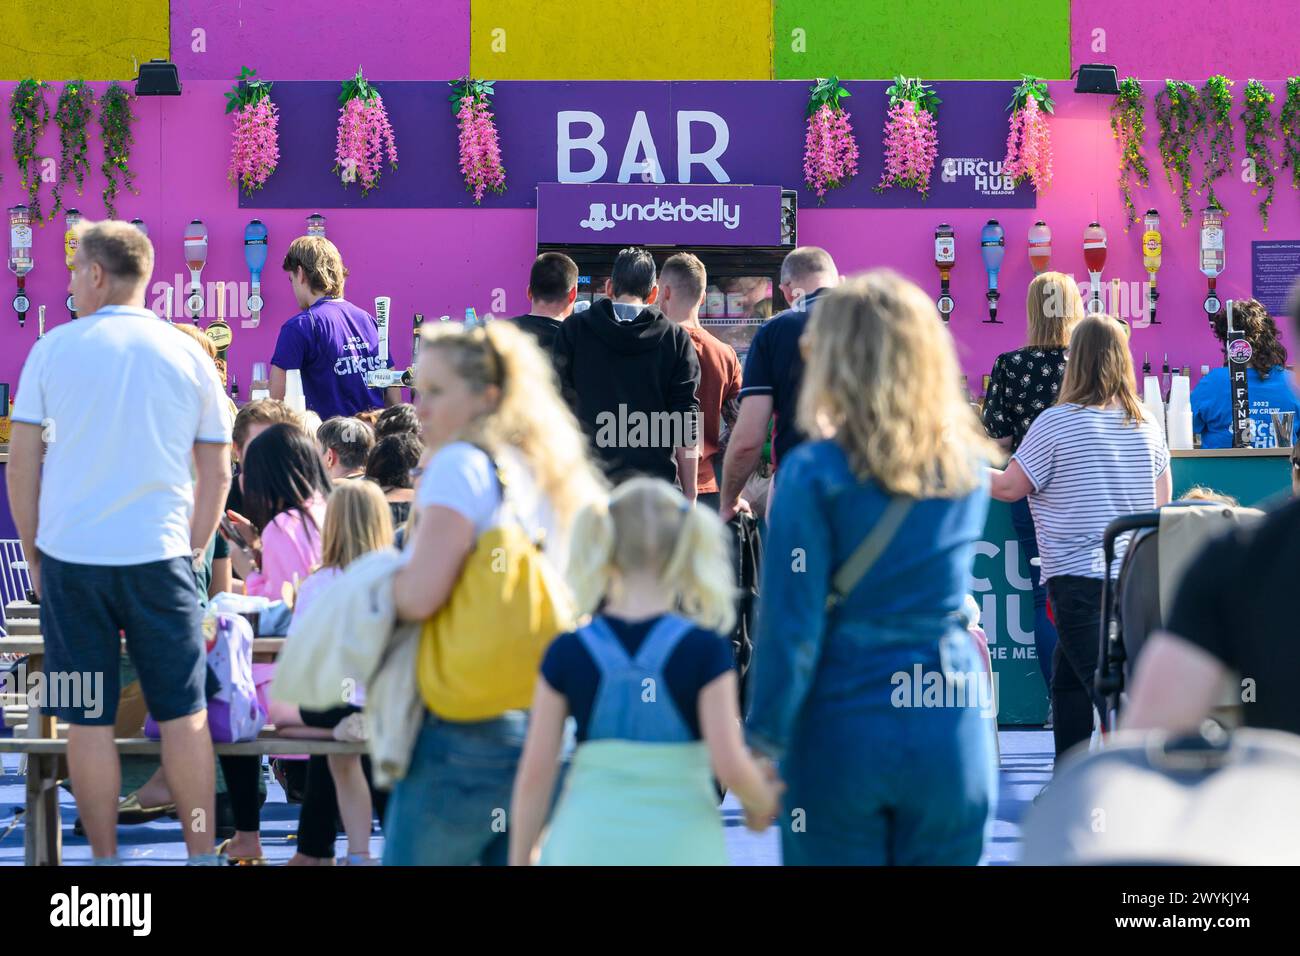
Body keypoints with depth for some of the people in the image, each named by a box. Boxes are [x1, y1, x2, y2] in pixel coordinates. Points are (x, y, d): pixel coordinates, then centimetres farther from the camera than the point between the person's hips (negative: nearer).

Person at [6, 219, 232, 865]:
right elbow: (216, 477, 7)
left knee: (88, 720, 6)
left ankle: (105, 860, 9)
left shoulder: (55, 348, -1)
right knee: (183, 715, 6)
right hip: (158, 556, 1)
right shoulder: (188, 357, 4)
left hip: (71, 555, -1)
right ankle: (202, 856, 7)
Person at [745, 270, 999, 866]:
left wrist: (765, 741, -5)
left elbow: (791, 627, -12)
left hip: (842, 732, -3)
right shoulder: (968, 468, 3)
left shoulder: (815, 474, -9)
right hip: (950, 731, 3)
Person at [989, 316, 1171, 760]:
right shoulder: (1146, 424, 5)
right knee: (1067, 679, 19)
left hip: (1079, 578, -7)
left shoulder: (1056, 423, -11)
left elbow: (1009, 487, -4)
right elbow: (1162, 504, 11)